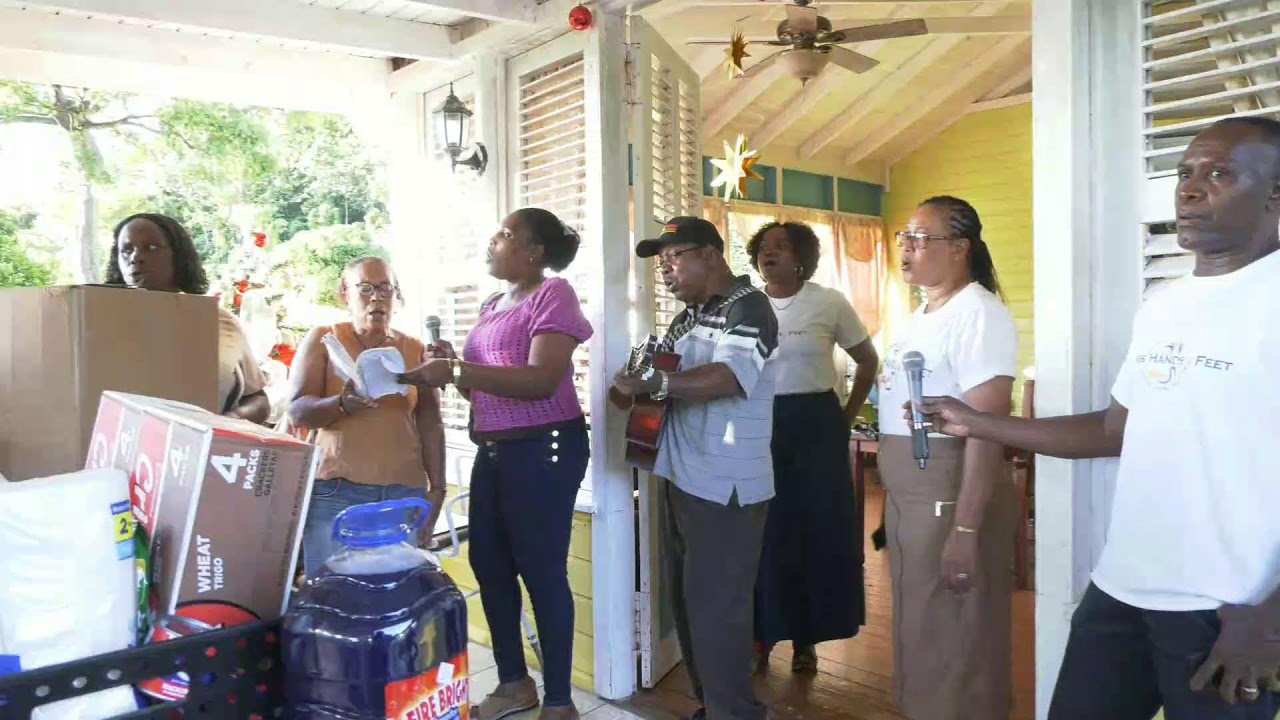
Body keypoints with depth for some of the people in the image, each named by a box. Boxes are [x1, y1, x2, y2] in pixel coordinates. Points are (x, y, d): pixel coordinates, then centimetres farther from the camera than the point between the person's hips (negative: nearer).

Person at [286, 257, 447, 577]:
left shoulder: (415, 349, 10)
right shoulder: (323, 340, 5)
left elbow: (430, 424, 10)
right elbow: (297, 412, -3)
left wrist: (437, 488, 5)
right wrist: (343, 404, -23)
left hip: (405, 492, 2)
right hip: (335, 491, -1)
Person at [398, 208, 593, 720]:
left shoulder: (553, 294, -10)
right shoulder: (494, 304, 16)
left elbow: (542, 380, -22)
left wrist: (457, 370, -24)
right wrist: (448, 367, 2)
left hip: (543, 449, -9)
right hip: (494, 450, 9)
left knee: (541, 570, -2)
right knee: (488, 563, 14)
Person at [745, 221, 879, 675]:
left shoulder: (829, 303, -2)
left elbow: (868, 360, 8)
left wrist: (847, 418, 5)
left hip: (815, 425, -1)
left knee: (820, 531, 5)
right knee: (764, 534, 5)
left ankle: (806, 638, 21)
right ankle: (763, 635, 20)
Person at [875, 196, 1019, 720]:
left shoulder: (977, 313, -16)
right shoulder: (923, 313, 13)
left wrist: (967, 528, -26)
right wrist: (895, 498, 14)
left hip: (952, 496, -9)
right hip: (907, 495, 9)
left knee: (956, 646, 5)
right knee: (918, 633, 21)